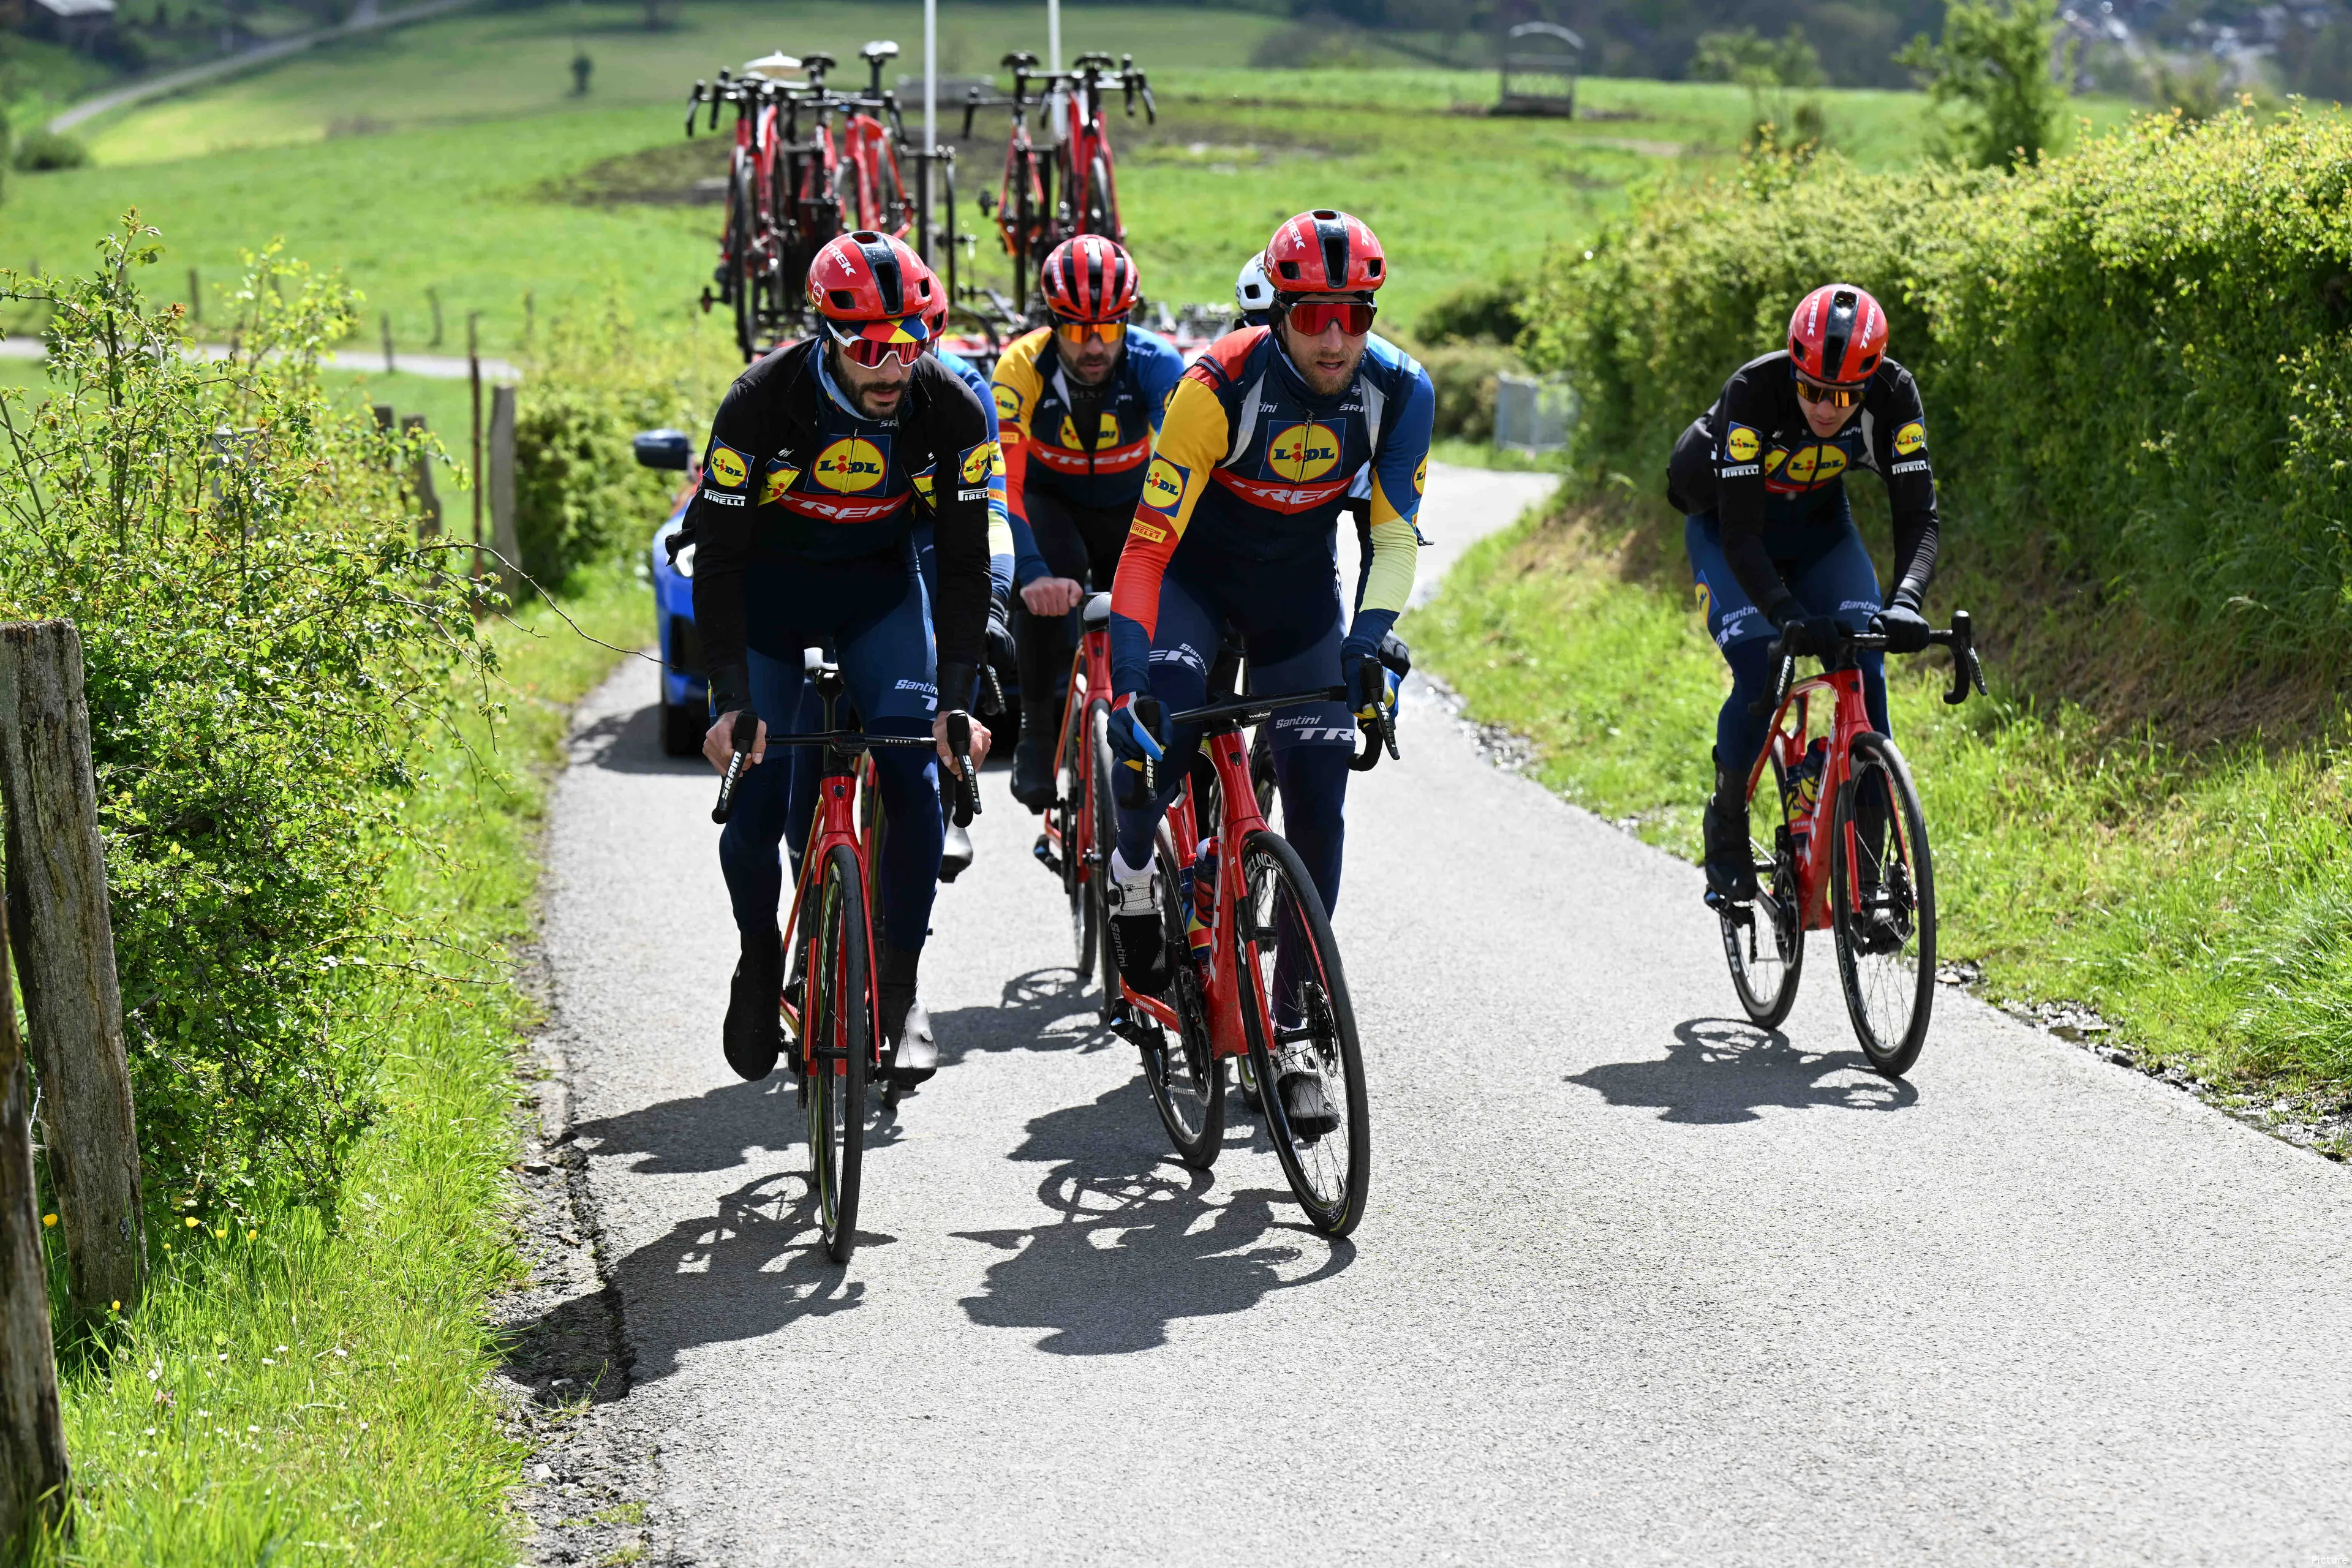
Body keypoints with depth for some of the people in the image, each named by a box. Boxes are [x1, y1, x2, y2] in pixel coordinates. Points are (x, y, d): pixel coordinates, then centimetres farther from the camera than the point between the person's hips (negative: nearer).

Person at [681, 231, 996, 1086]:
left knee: (914, 778, -16)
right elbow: (719, 560, -24)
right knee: (756, 801, -10)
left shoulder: (953, 411, -22)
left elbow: (963, 563, -14)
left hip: (879, 583, 2)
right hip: (768, 586, -1)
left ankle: (897, 999, -6)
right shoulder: (763, 401, -28)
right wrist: (732, 705, -30)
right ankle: (759, 960, 20)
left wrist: (958, 701, -23)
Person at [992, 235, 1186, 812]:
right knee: (1051, 579, -31)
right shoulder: (1023, 366, -30)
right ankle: (1039, 732, -16)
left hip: (1130, 504, 2)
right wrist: (1033, 575, -54)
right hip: (1052, 498, -2)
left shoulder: (1156, 363, -29)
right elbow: (1001, 479, -39)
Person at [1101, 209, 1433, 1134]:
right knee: (1161, 721, -33)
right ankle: (1131, 869, 1)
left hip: (1299, 595, 3)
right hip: (1196, 575, -3)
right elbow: (1148, 542, -31)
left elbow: (1394, 535, -11)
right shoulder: (1219, 386, -30)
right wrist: (1128, 679, -40)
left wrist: (1369, 641, -27)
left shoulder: (1399, 393, -19)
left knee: (1317, 801, -5)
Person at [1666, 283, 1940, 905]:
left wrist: (1905, 602, -49)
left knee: (1865, 666, -16)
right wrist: (1788, 615, -53)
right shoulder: (1753, 392, -37)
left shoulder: (1894, 395, -29)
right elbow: (1740, 531, -38)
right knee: (1760, 678, -22)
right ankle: (1727, 820, 3)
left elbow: (1918, 516, -30)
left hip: (1817, 523, 3)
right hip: (1724, 522, -3)